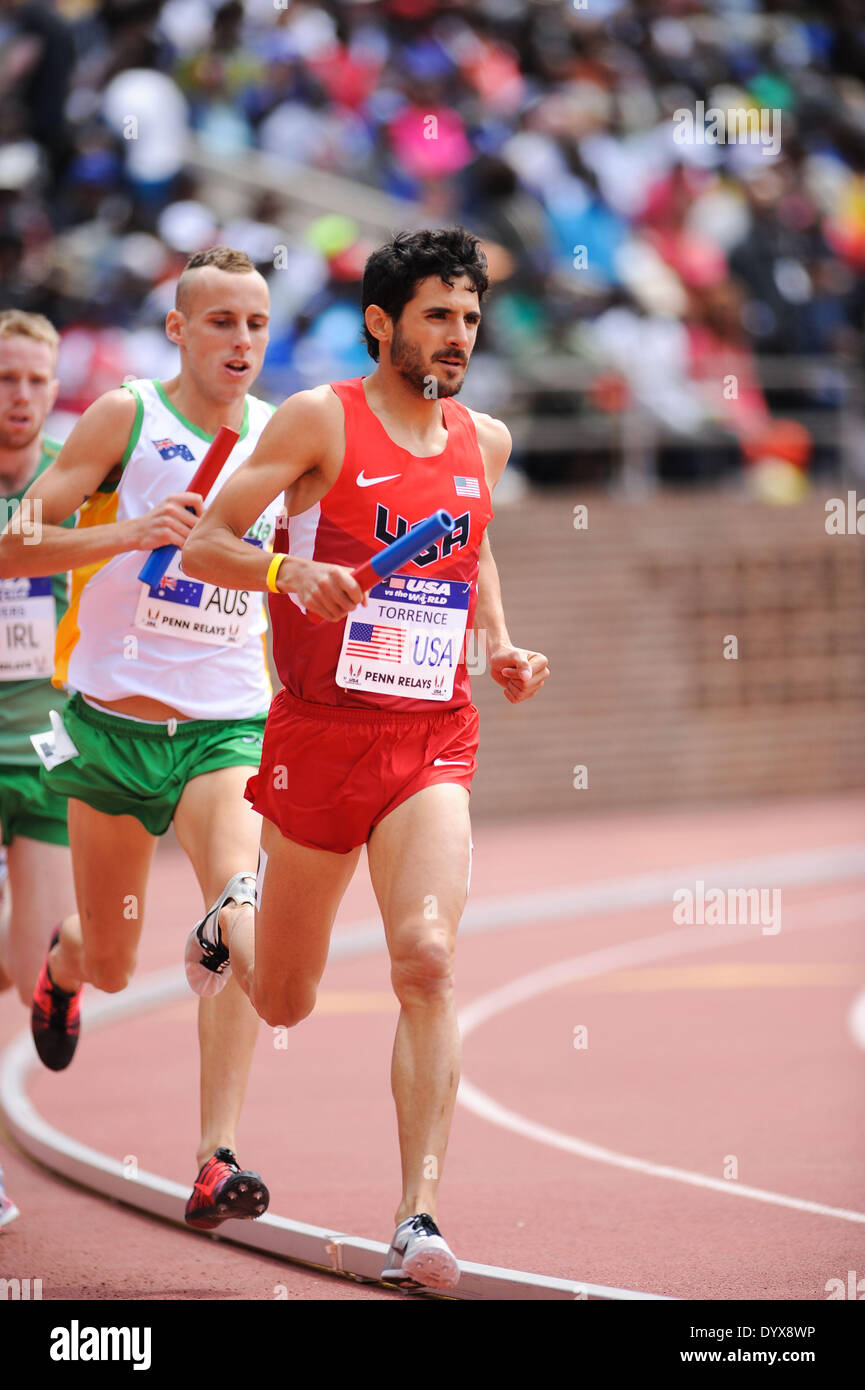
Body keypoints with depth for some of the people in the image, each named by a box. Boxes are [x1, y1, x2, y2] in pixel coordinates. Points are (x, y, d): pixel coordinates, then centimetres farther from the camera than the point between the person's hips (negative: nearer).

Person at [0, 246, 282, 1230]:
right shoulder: (127, 417, -5)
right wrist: (125, 533, -22)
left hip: (227, 727, 1)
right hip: (113, 721, -1)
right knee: (112, 963, 11)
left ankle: (216, 1161, -26)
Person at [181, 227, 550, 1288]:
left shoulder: (484, 441, 9)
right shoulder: (321, 420, -5)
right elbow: (204, 545, -6)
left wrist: (500, 647, 13)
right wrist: (289, 570, -26)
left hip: (432, 738, 2)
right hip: (318, 732, -2)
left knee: (427, 961, -21)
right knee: (284, 1002, 12)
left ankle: (418, 1220, -21)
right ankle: (236, 915, 50)